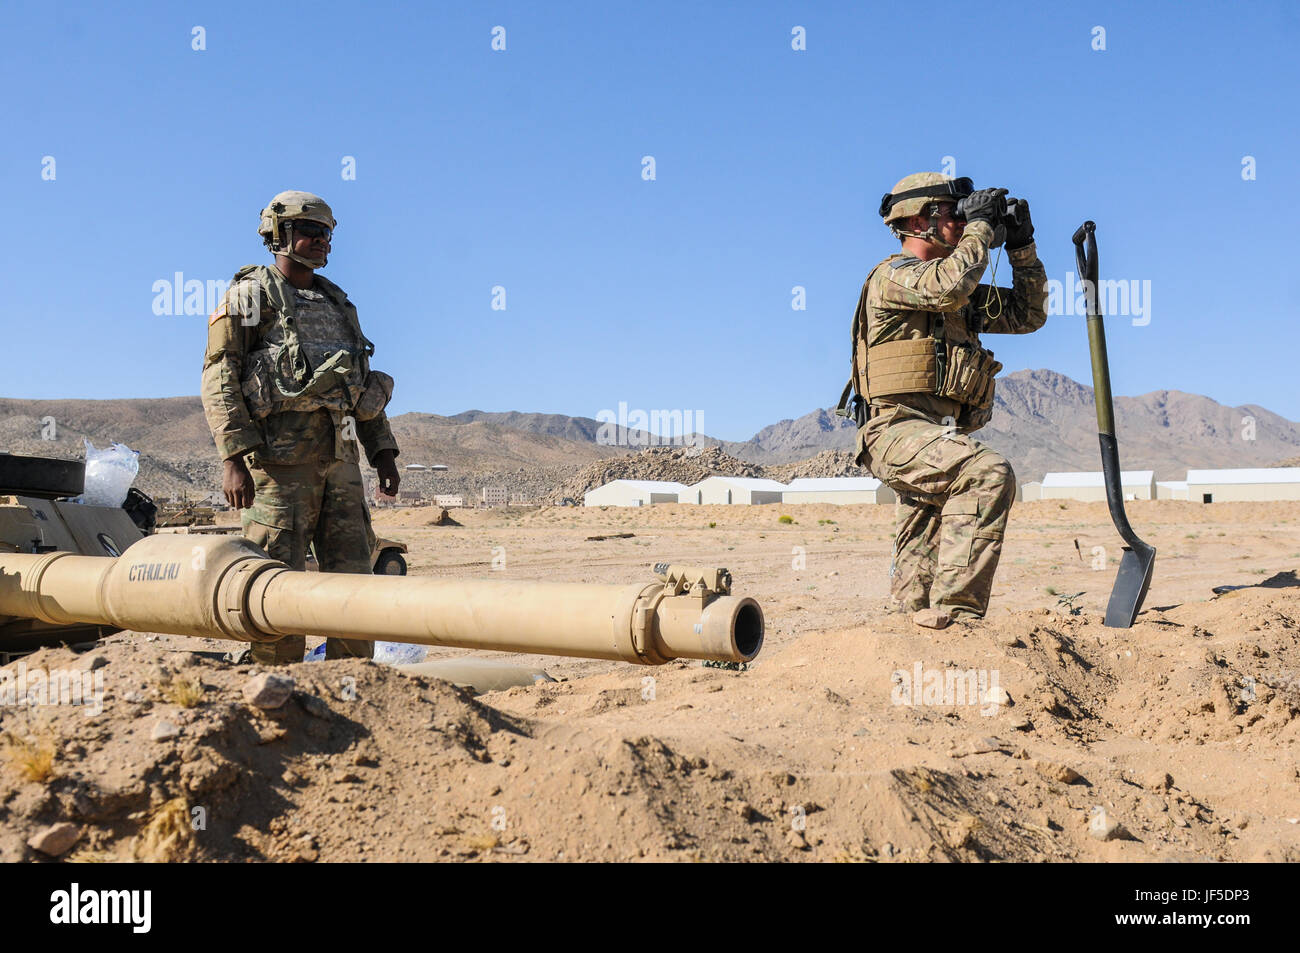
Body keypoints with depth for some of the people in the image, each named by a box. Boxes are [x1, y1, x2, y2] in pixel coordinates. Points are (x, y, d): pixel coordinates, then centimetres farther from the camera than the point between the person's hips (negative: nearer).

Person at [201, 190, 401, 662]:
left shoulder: (337, 303, 21)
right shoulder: (250, 295, 2)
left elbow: (363, 383, 24)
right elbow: (219, 380, -6)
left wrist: (383, 451, 14)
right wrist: (233, 458, -17)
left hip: (339, 458, 6)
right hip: (280, 457, -6)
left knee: (353, 575, 6)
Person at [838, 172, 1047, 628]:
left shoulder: (962, 296, 23)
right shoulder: (892, 275, -3)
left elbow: (1029, 314, 27)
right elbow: (947, 285, -23)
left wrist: (1021, 247, 17)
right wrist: (980, 227, -9)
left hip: (939, 438, 9)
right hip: (899, 427, -9)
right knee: (988, 472, -32)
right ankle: (956, 609, -31)